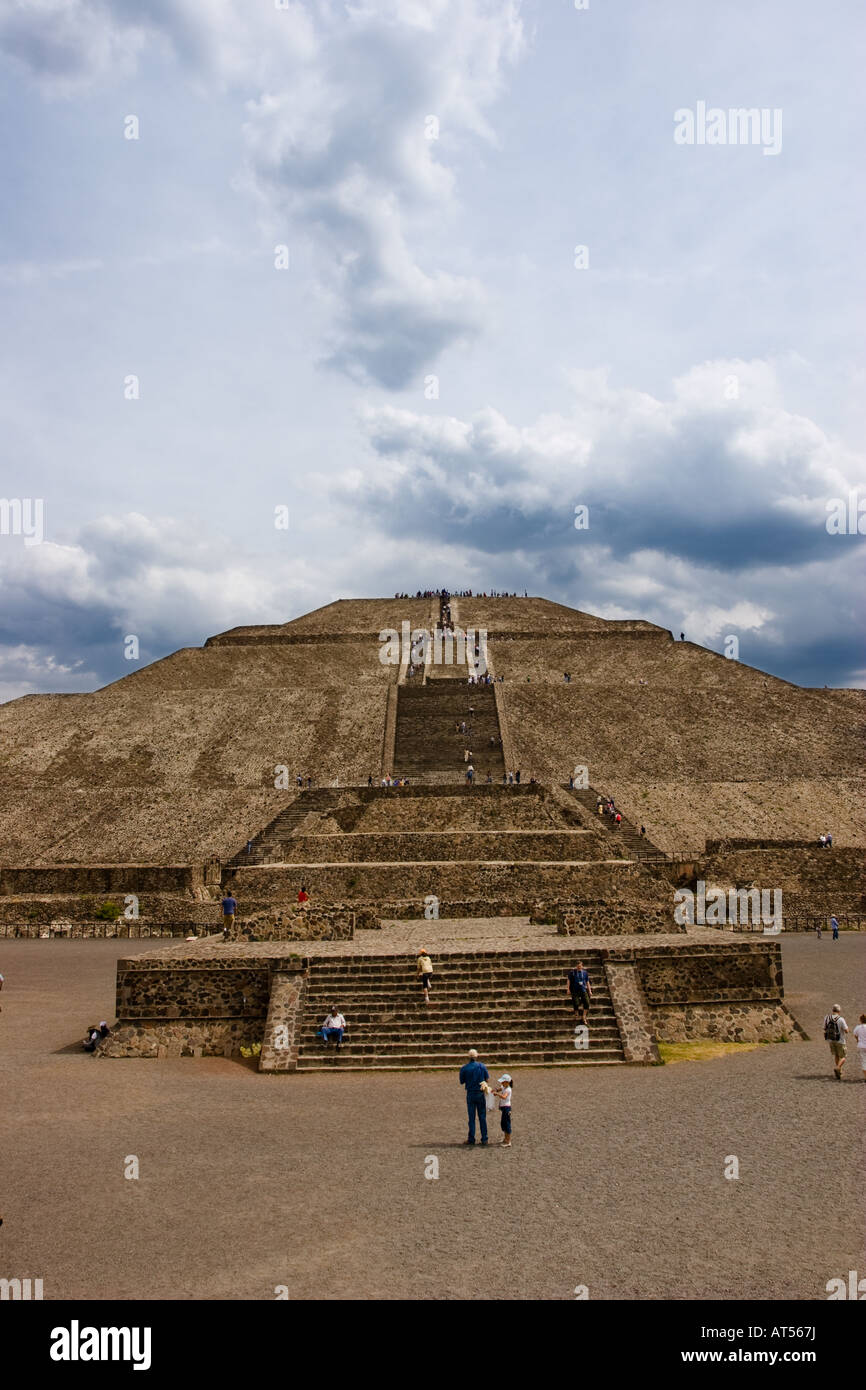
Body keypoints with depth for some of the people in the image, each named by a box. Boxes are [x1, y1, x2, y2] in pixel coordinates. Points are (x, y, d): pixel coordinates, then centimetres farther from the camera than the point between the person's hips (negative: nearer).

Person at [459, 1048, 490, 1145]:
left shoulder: (464, 1068, -9)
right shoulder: (482, 1066, -6)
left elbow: (461, 1082, 1)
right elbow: (487, 1079, 2)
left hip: (470, 1094, -1)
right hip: (481, 1094, 1)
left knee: (471, 1118, 6)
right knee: (482, 1117, 9)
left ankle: (471, 1139, 9)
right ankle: (484, 1139, 10)